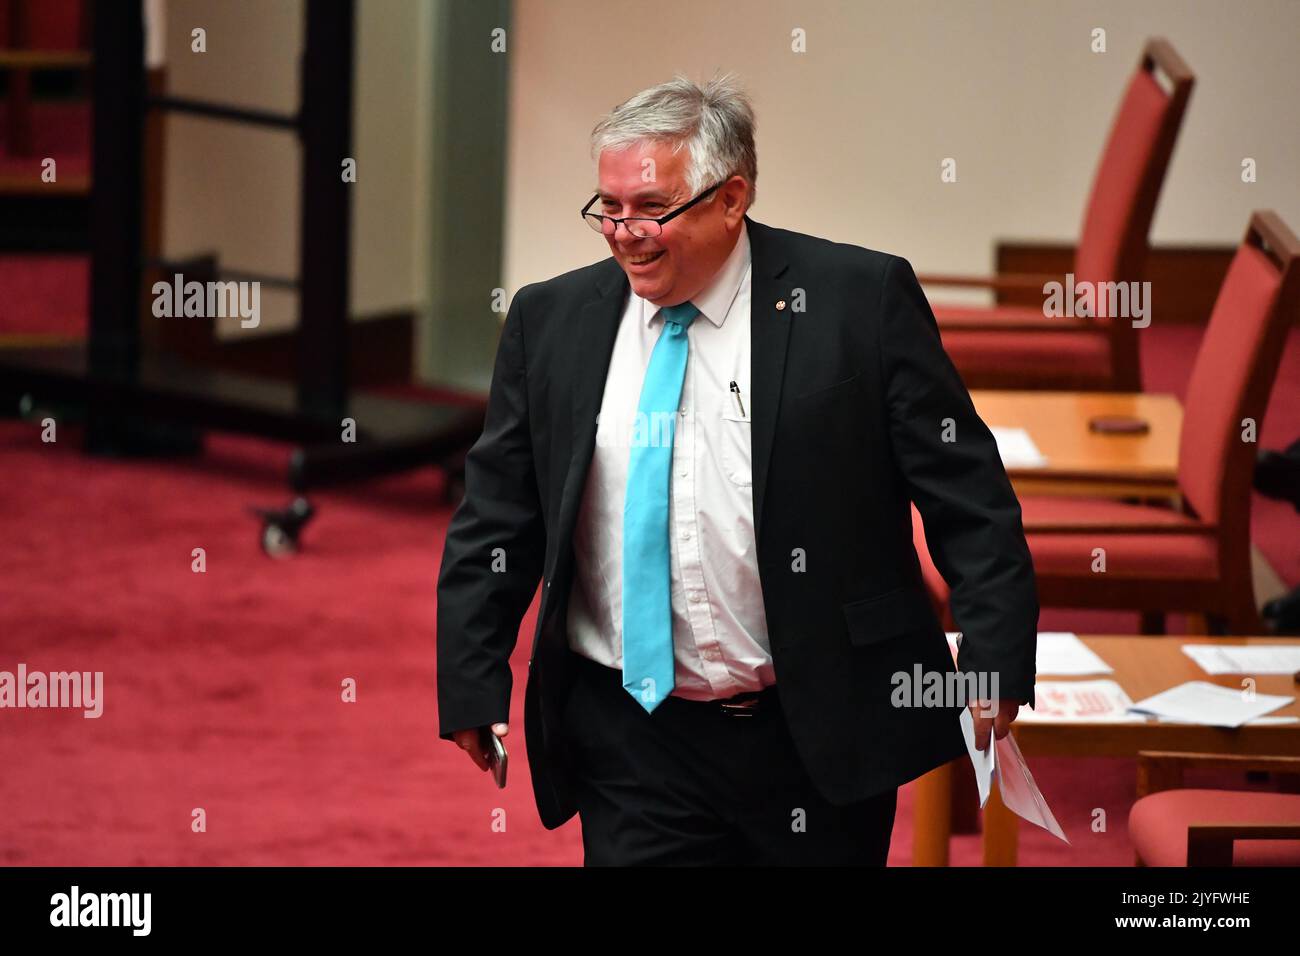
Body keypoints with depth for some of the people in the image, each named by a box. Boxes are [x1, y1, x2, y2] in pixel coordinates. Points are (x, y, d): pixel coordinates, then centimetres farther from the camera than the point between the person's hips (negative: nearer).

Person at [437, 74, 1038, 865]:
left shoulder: (858, 299, -5)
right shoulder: (552, 320, 5)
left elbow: (967, 494, -4)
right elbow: (496, 519, 10)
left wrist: (995, 665, -11)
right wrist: (472, 686, 3)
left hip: (820, 740, -2)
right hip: (630, 745, 2)